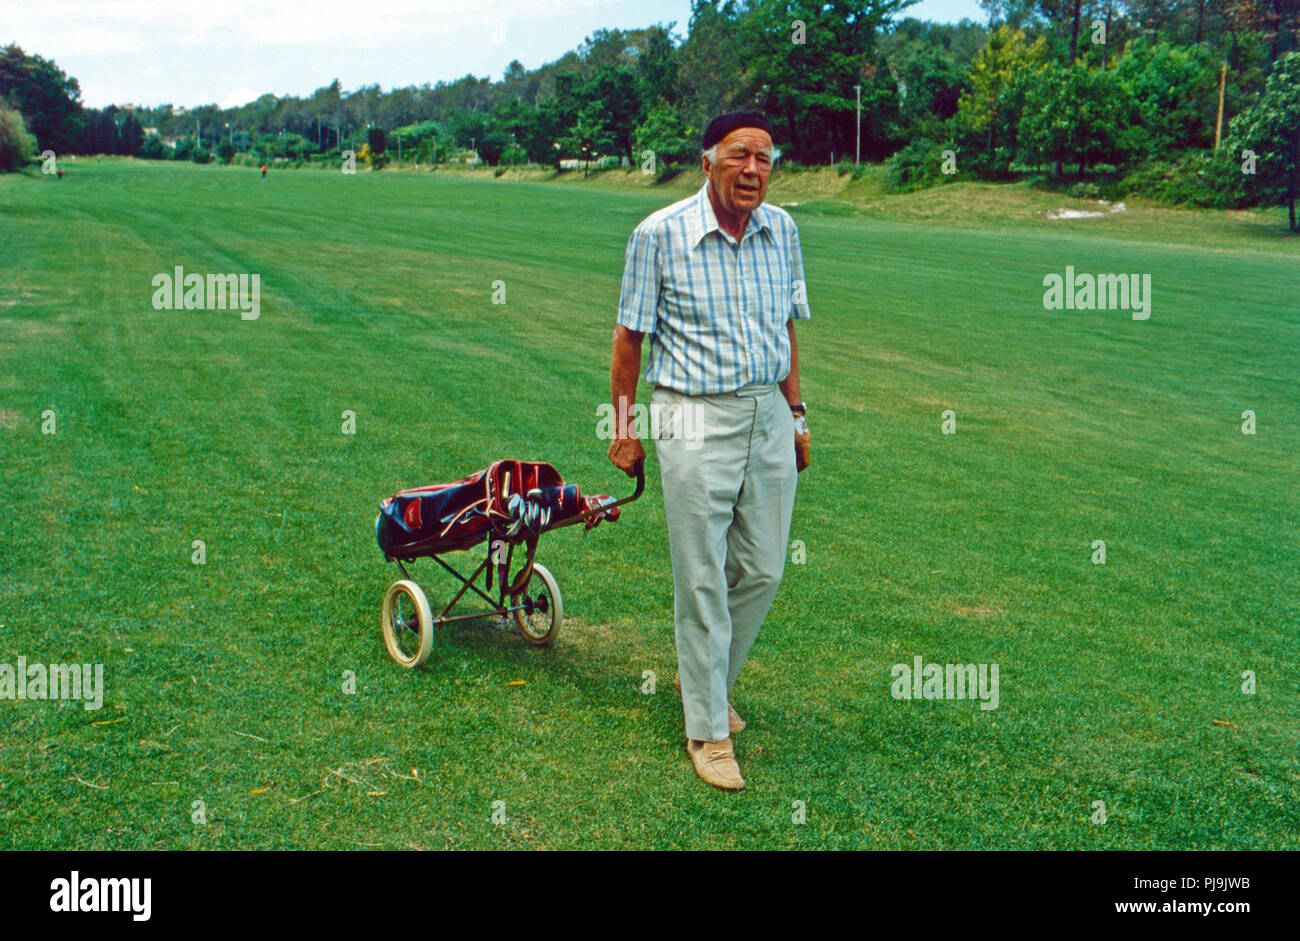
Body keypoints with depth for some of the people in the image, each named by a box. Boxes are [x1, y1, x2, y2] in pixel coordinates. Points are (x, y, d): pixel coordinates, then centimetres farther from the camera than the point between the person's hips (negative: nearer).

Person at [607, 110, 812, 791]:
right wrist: (624, 428, -1)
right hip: (695, 422, -5)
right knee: (702, 580, 1)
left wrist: (796, 415, 15)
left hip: (769, 417, 5)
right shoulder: (660, 235, -9)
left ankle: (702, 677, 36)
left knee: (763, 570, 11)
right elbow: (629, 337, -3)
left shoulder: (781, 231, 6)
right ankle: (707, 729, 15)